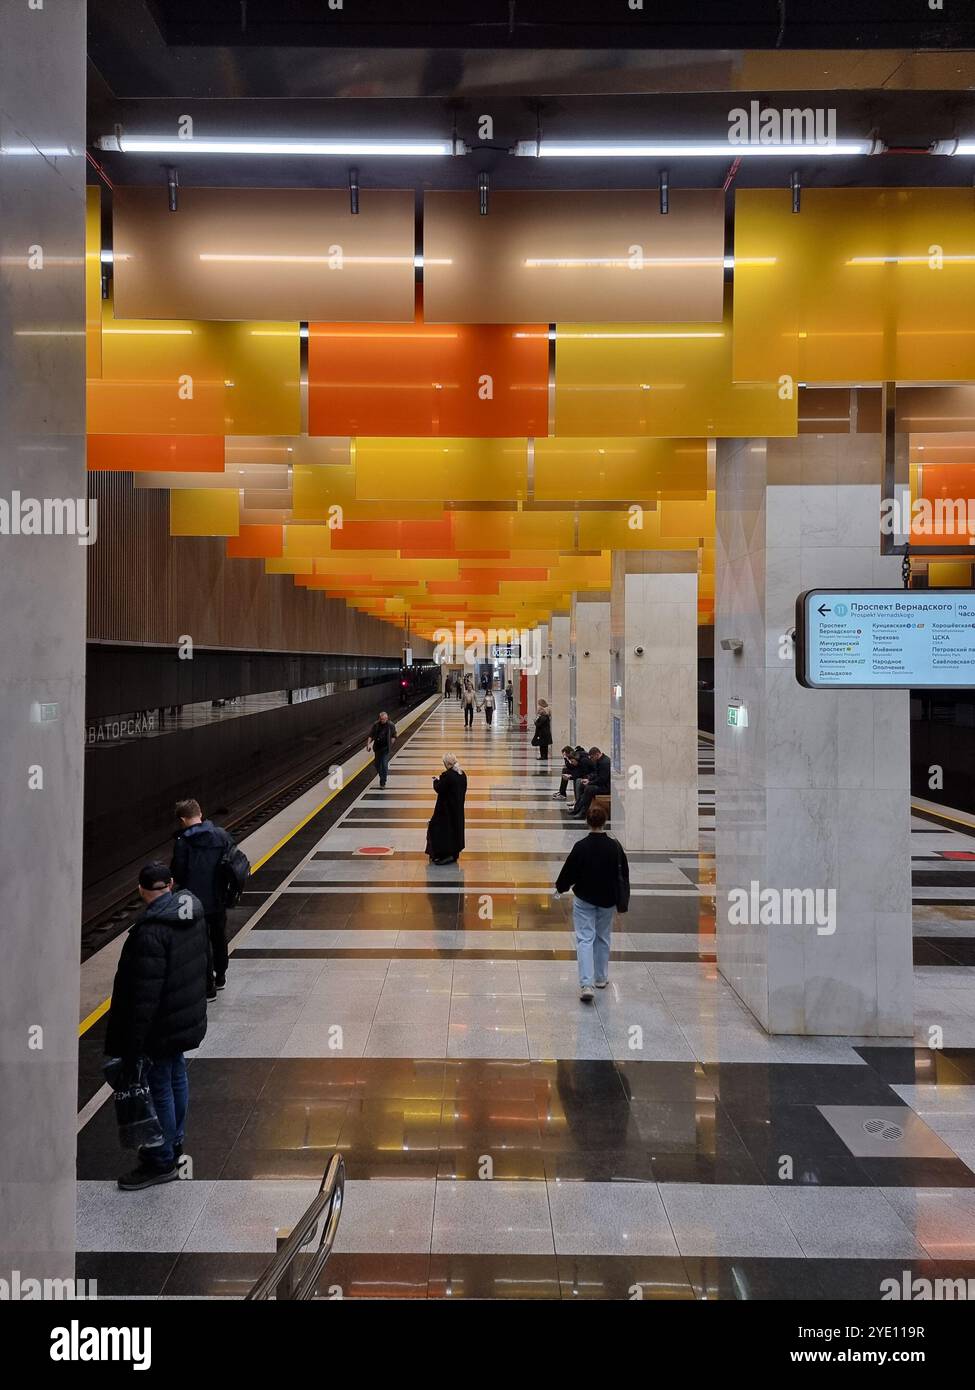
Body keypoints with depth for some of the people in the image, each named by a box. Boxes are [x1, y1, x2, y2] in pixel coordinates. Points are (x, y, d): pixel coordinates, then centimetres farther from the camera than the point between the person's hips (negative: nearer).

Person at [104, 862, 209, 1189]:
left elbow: (144, 996, -27)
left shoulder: (151, 932, -28)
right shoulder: (193, 911, -2)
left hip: (161, 1026, -9)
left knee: (158, 1089, 6)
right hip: (189, 1017, 9)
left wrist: (132, 1049, -22)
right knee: (176, 1076, 23)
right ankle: (174, 1144, 39)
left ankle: (161, 1162, 20)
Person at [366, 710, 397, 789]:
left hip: (386, 748, -3)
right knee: (377, 765, 12)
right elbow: (371, 735, 0)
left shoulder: (391, 726, -4)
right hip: (377, 747, 3)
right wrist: (368, 744, -10)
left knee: (384, 765, -9)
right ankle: (382, 776, 36)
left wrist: (390, 744, -6)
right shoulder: (376, 725, -1)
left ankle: (383, 782, -1)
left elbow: (394, 737, 6)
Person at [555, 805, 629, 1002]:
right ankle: (601, 978, 32)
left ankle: (586, 984, -16)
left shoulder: (581, 846, -16)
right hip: (607, 900, 2)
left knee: (585, 939, -2)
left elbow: (569, 870, -8)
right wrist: (622, 901, 10)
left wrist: (560, 888, 10)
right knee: (603, 938, 20)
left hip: (584, 899, -2)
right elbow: (623, 874, -1)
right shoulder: (615, 847, -9)